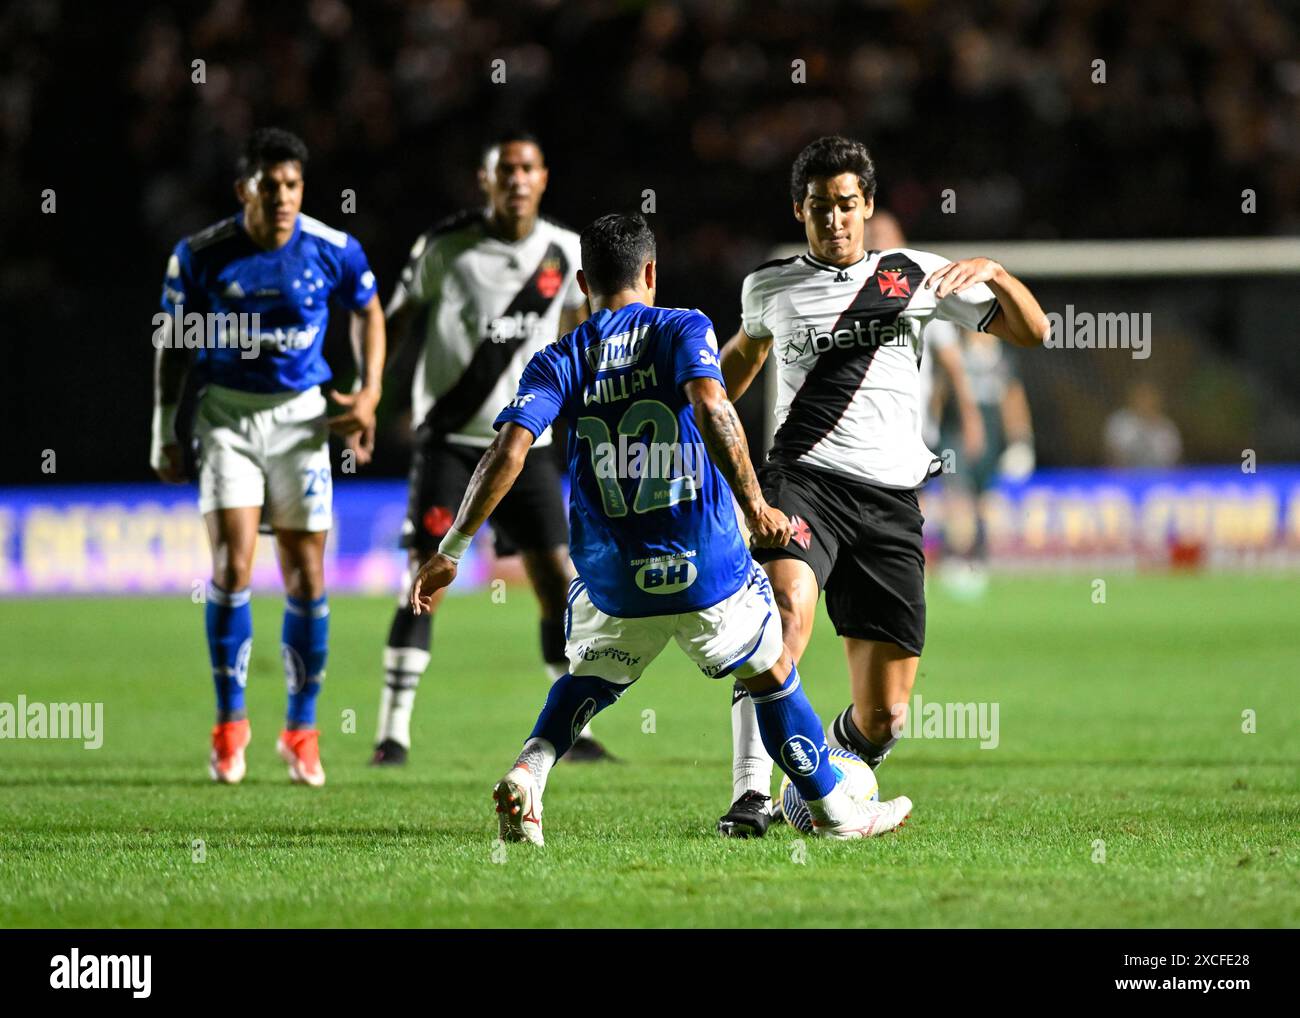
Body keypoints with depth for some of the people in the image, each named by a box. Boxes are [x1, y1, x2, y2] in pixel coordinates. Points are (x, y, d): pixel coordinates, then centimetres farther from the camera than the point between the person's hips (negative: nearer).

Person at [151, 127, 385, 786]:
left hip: (301, 415, 1)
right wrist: (164, 430, 3)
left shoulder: (333, 251, -9)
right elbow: (172, 338, 3)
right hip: (226, 413, -1)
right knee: (233, 564, -13)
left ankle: (301, 729, 16)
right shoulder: (200, 255, -10)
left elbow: (367, 313, 10)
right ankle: (230, 721, 1)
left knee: (305, 577, 2)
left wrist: (369, 392, 0)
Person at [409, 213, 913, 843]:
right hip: (707, 567, -2)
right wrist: (754, 505, -22)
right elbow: (710, 407, -22)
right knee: (773, 677, 20)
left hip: (612, 580, 2)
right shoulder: (682, 330, -2)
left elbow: (509, 449, -9)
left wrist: (452, 549, -8)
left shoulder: (559, 361, 4)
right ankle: (832, 810, 28)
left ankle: (527, 772, 2)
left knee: (587, 683, 27)